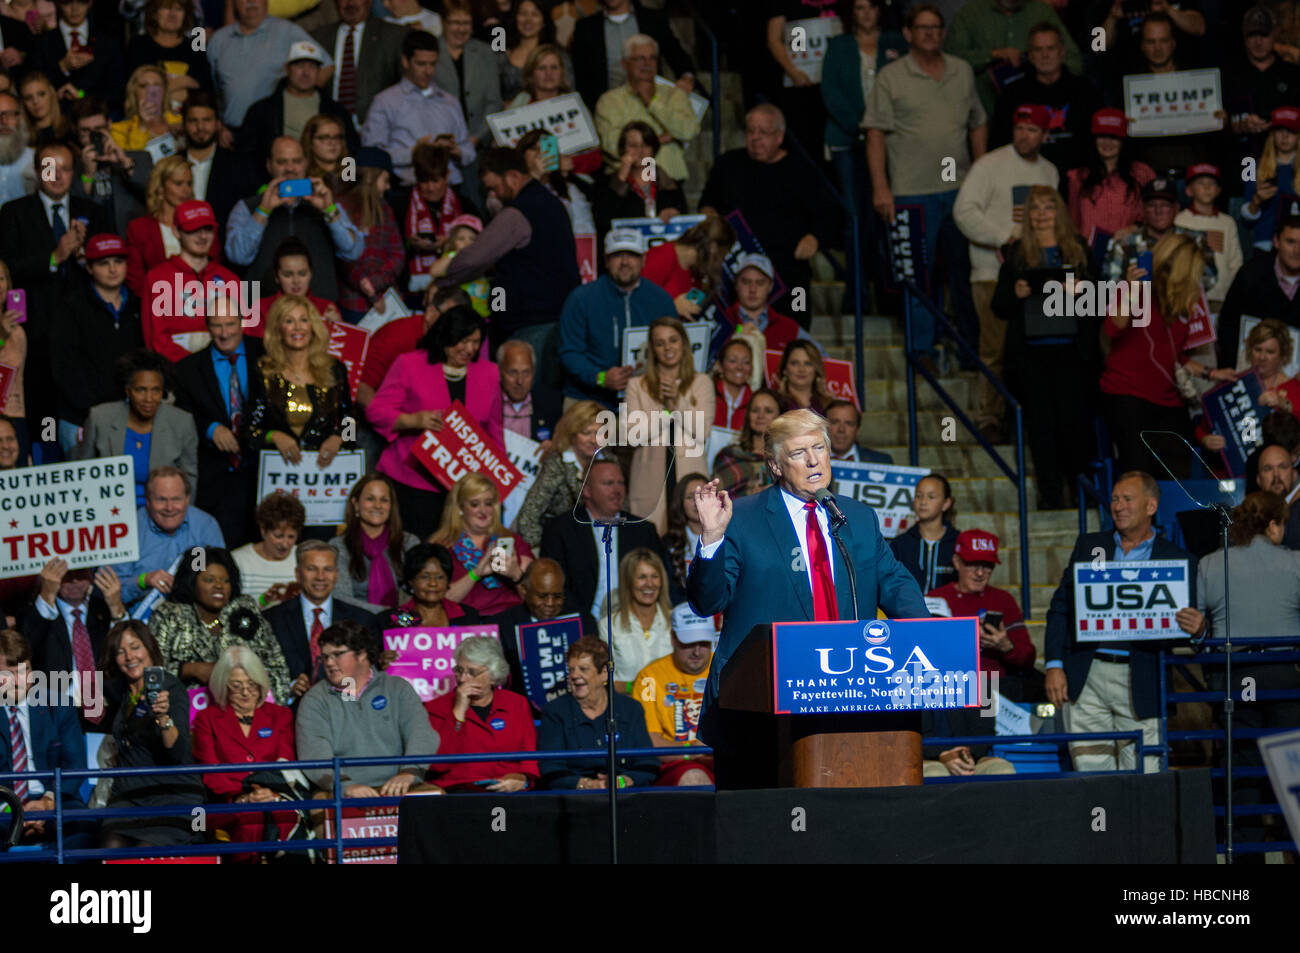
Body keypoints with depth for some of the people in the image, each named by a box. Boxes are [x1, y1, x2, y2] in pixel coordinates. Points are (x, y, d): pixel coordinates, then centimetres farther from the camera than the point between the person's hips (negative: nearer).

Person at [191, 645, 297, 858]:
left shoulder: (280, 716, 25)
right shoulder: (207, 719, 20)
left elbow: (286, 764, 14)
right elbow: (209, 771, 8)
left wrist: (271, 792, -10)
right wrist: (240, 798, -12)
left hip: (275, 799, 1)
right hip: (228, 805, -1)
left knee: (284, 817, -38)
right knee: (251, 819, -39)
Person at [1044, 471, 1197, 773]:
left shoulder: (1177, 561, 9)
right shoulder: (1088, 546, 16)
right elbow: (1061, 607, 14)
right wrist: (1054, 665, 2)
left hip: (1139, 684, -2)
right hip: (1086, 680, 2)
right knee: (1090, 773, -4)